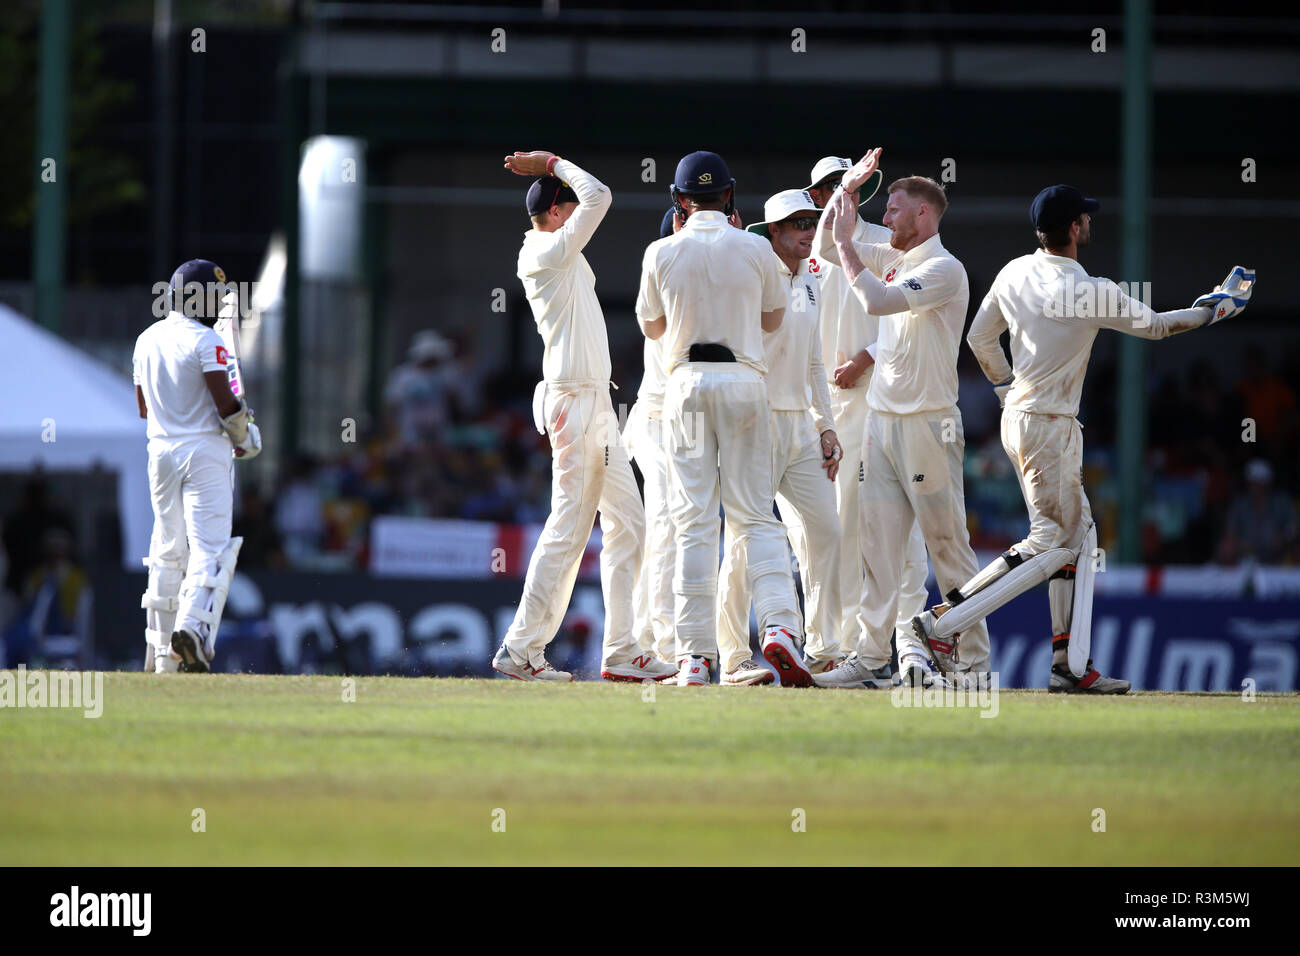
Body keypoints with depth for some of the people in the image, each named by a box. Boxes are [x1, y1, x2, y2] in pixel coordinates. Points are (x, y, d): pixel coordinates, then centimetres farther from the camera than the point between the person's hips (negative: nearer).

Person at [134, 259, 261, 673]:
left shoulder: (146, 340, 10)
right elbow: (225, 403, -17)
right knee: (209, 548, -8)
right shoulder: (205, 342, -12)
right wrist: (245, 435, 0)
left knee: (167, 550, 13)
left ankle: (160, 650, 13)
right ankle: (193, 625, -27)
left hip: (161, 450, 7)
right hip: (204, 451, -7)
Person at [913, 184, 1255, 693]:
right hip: (1048, 429, -9)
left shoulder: (1014, 273, 2)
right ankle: (946, 623, -10)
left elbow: (980, 337, 12)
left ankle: (1072, 666, 12)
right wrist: (1212, 310, 11)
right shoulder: (1090, 293, -19)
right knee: (1048, 543, -2)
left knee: (1077, 536, 13)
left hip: (1017, 417, 9)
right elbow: (1153, 325, -5)